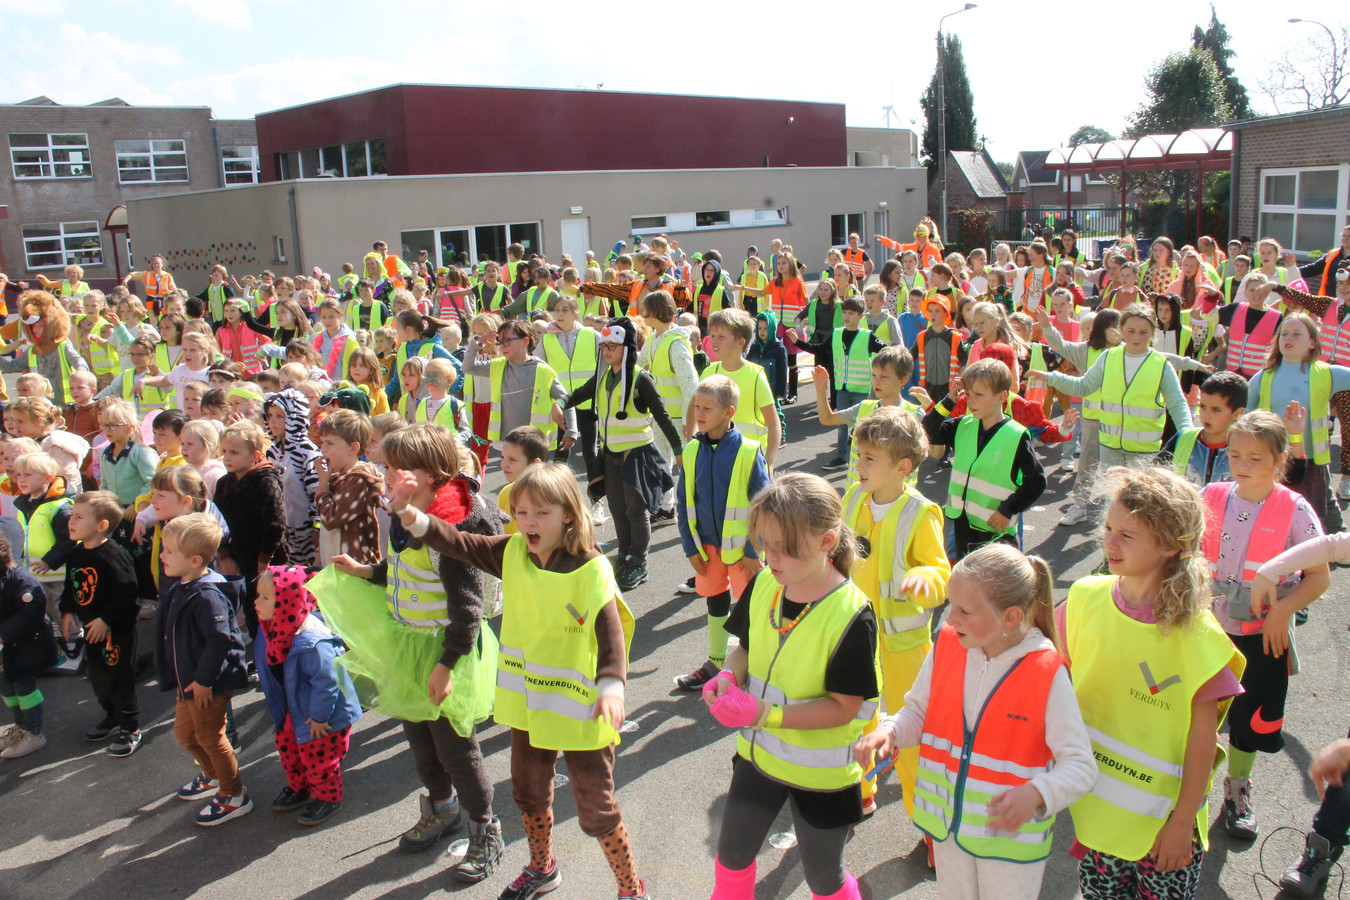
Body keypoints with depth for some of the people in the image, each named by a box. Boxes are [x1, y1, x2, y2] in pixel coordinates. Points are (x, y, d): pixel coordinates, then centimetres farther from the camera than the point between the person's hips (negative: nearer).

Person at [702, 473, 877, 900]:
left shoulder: (851, 616, -28)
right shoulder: (763, 585, -11)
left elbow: (843, 706, -24)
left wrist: (764, 712, -32)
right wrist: (728, 676, -18)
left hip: (820, 770, -5)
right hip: (758, 752, 5)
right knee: (731, 855, 24)